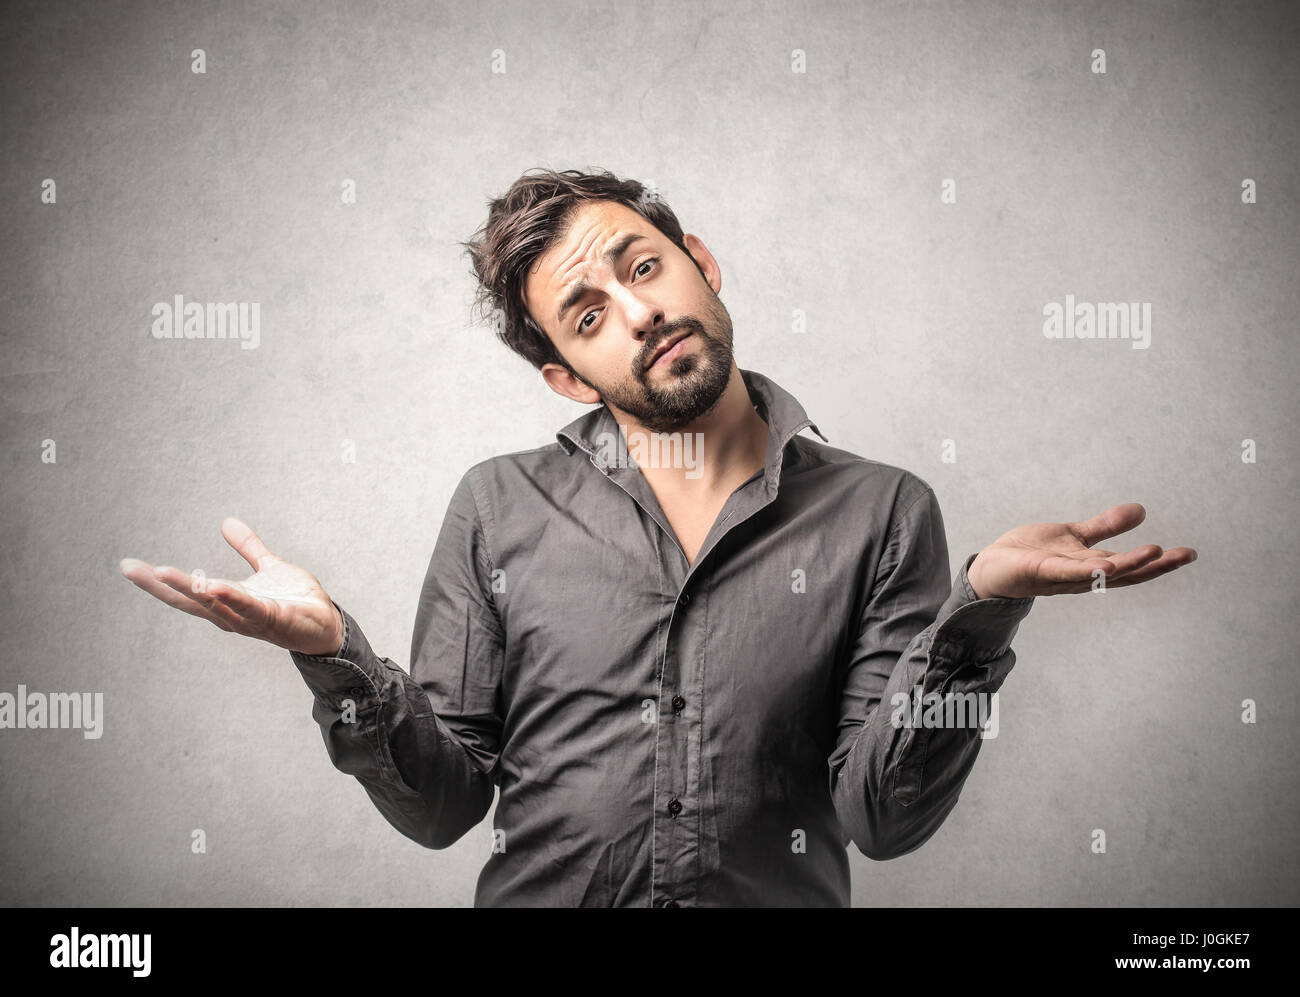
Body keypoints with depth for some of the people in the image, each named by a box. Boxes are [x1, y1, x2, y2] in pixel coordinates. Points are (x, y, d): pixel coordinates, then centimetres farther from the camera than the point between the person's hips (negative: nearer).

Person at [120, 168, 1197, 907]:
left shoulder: (882, 513, 3)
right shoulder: (500, 508, 7)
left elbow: (883, 815, -3)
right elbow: (443, 803, 6)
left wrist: (980, 606, -15)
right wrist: (334, 652, -9)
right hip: (541, 896, 1)